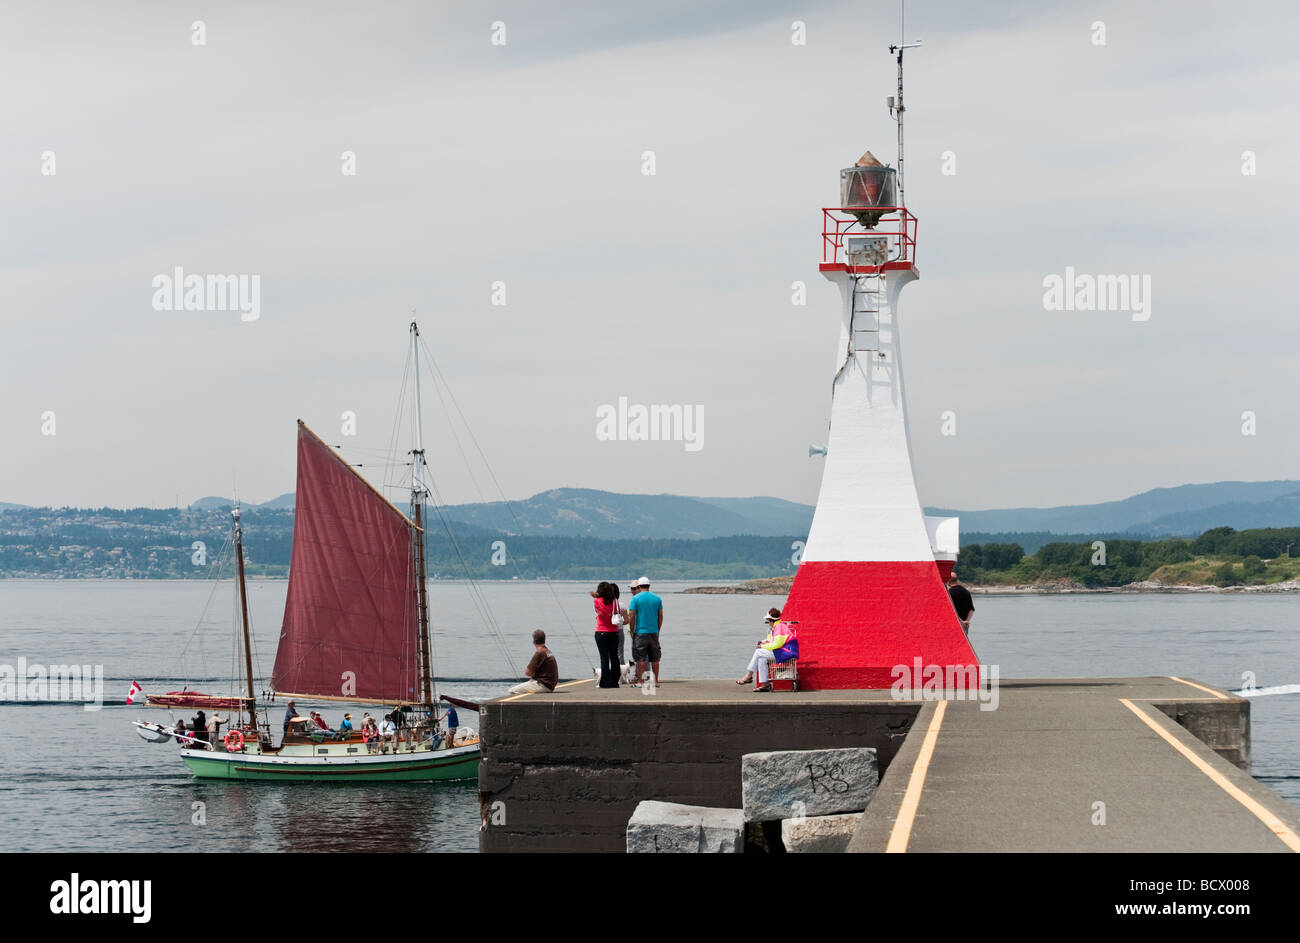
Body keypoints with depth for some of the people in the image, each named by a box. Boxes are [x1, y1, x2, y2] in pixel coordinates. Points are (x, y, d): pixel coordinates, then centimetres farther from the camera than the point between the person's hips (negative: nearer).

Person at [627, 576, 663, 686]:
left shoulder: (636, 599, -5)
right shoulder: (657, 598, 6)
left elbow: (632, 616, -8)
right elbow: (660, 616, 9)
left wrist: (632, 631, 1)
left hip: (640, 631, -4)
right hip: (654, 632, 4)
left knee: (641, 658, -1)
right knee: (655, 658, 8)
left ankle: (639, 681, -3)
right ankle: (656, 681, 10)